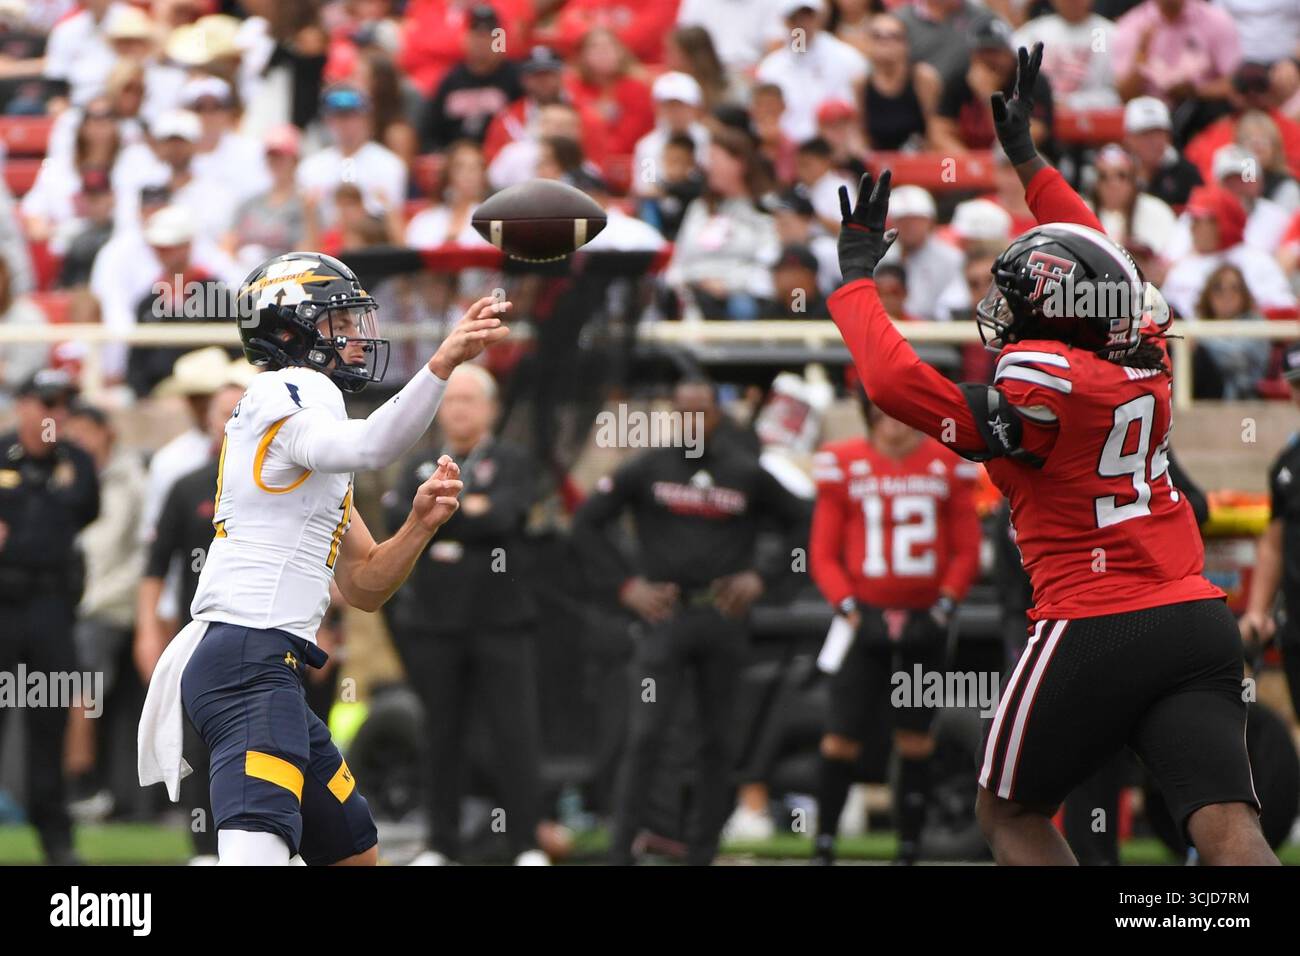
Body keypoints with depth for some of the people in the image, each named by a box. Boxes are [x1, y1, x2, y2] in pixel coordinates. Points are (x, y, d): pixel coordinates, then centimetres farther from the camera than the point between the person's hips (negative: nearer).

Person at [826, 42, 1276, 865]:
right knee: (1229, 831, -7)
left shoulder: (1042, 392, -8)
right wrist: (1027, 158, 38)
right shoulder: (1148, 365, 10)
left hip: (1095, 630, -5)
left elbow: (898, 383, -6)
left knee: (1010, 815, 15)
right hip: (1201, 621, 5)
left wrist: (854, 277, 8)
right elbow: (1102, 267, 29)